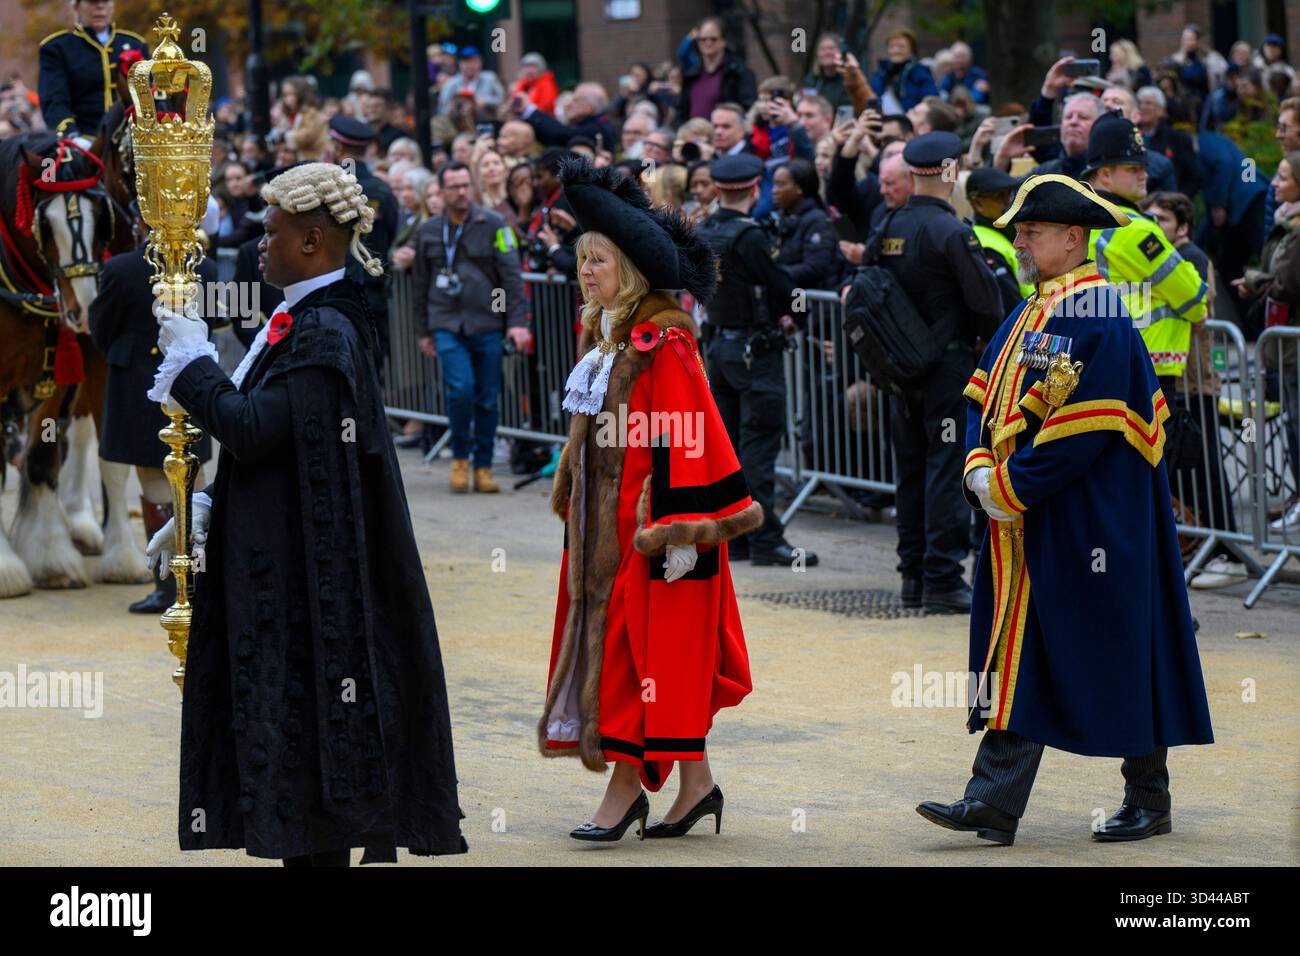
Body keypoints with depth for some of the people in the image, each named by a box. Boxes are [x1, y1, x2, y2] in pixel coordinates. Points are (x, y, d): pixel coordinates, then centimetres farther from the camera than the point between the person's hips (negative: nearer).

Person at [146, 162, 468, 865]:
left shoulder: (323, 332, -18)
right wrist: (205, 508, 11)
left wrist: (191, 358, -11)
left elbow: (252, 429, -24)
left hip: (303, 576, -10)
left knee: (304, 729, -5)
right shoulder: (308, 319, 13)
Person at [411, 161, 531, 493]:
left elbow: (512, 275, -1)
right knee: (461, 388, -16)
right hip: (447, 324, 0)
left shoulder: (493, 225, 1)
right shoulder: (429, 232, 9)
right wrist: (425, 330, 18)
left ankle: (483, 466, 14)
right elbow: (420, 284, 18)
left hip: (487, 324, 0)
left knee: (488, 397, 2)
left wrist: (517, 321, -9)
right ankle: (460, 457, 3)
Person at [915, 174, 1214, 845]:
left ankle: (1150, 801, 13)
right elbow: (984, 398, 14)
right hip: (1023, 523, 9)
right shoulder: (1025, 319, 13)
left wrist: (1009, 487, -17)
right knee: (1018, 653, 4)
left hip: (1085, 527, -8)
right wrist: (980, 470, -4)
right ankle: (994, 803, 2)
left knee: (1115, 653, 1)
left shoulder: (1099, 324, -15)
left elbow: (1084, 430, -21)